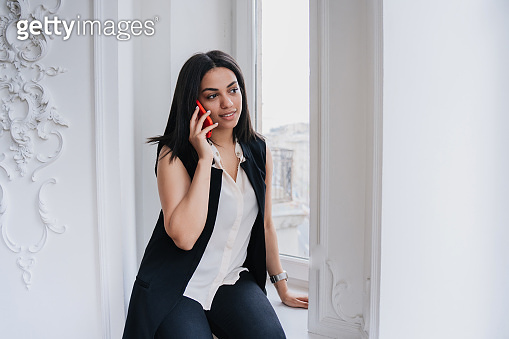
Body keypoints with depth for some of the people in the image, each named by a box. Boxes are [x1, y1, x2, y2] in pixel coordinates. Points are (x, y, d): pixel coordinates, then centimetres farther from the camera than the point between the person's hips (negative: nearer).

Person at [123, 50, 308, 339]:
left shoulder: (259, 152, 4)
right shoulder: (174, 155, -10)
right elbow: (184, 237, -23)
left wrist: (282, 289, 19)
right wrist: (205, 159, -22)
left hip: (234, 281, 4)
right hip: (178, 287, -3)